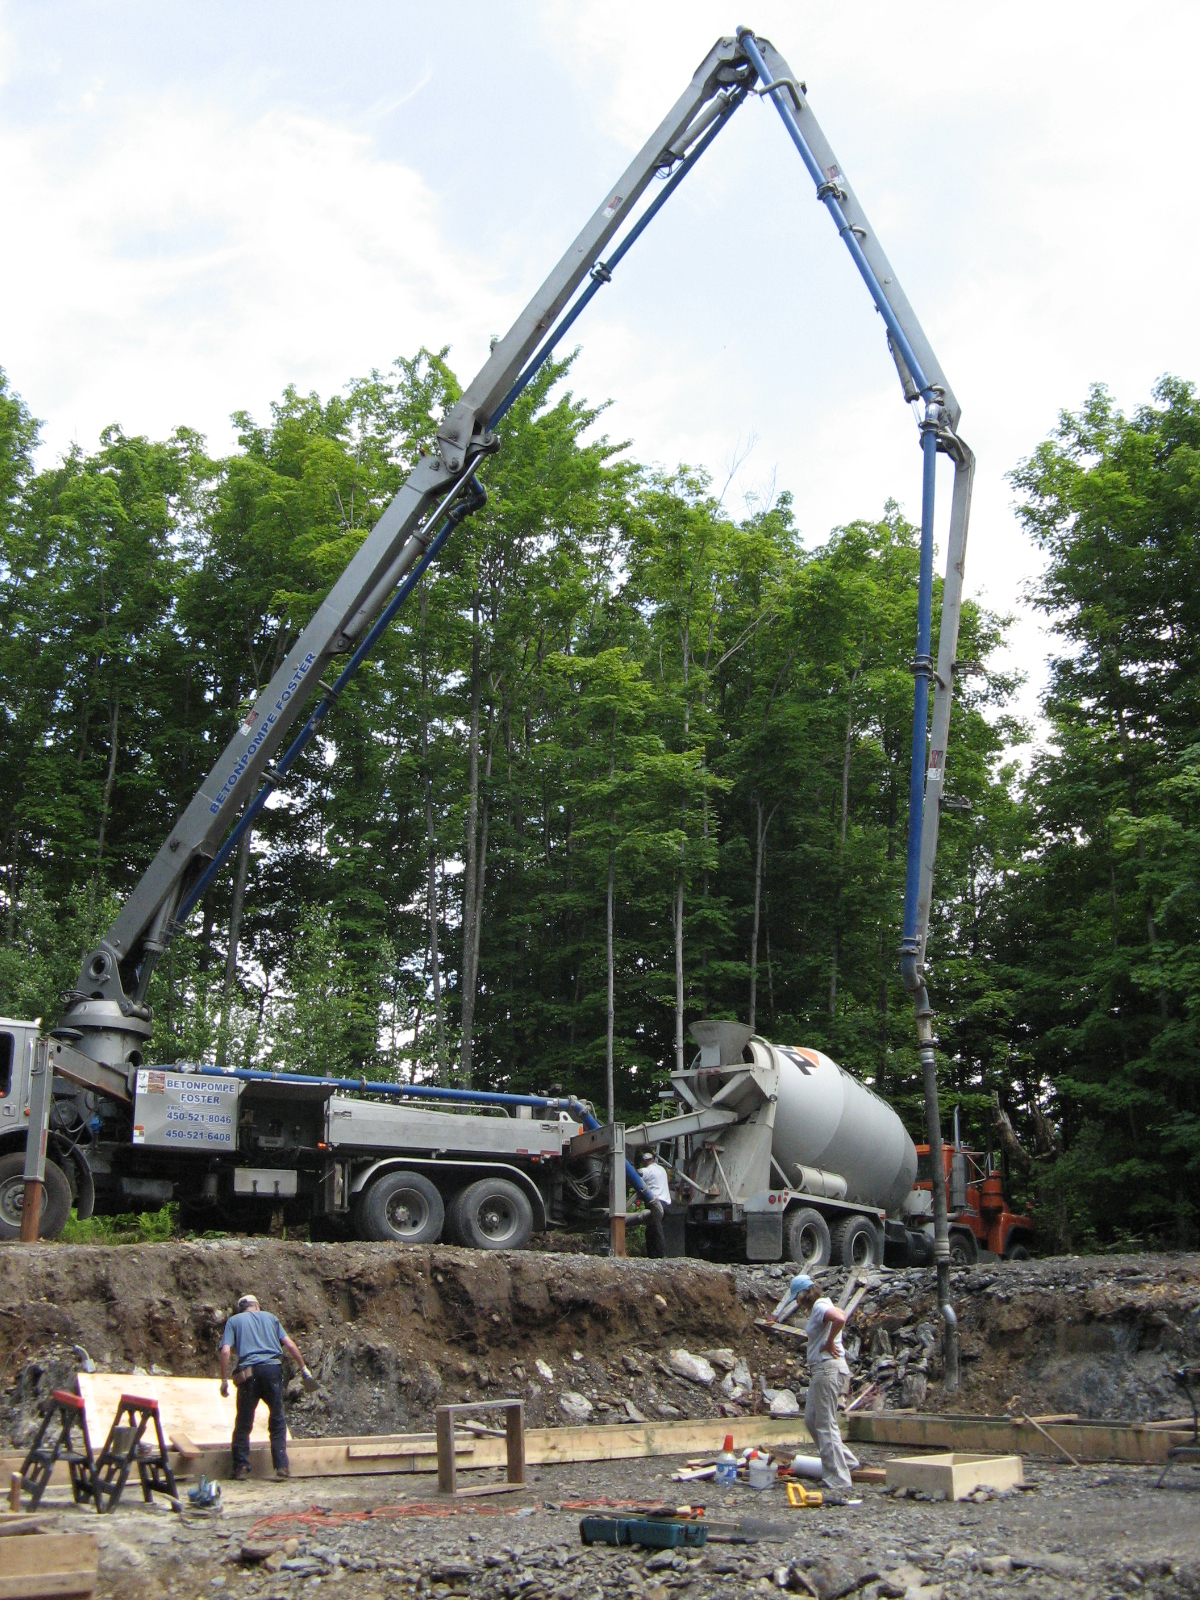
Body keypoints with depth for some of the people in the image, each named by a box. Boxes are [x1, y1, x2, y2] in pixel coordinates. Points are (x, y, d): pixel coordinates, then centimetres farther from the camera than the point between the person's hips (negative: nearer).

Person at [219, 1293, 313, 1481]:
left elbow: (226, 1351, 0)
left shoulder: (234, 1321, 16)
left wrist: (224, 1379, 2)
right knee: (277, 1419, 11)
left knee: (244, 1423, 9)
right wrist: (304, 1369, 17)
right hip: (273, 1369, 1)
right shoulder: (270, 1317, 21)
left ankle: (241, 1467, 6)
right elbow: (290, 1344, 13)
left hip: (249, 1372, -1)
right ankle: (281, 1465, 5)